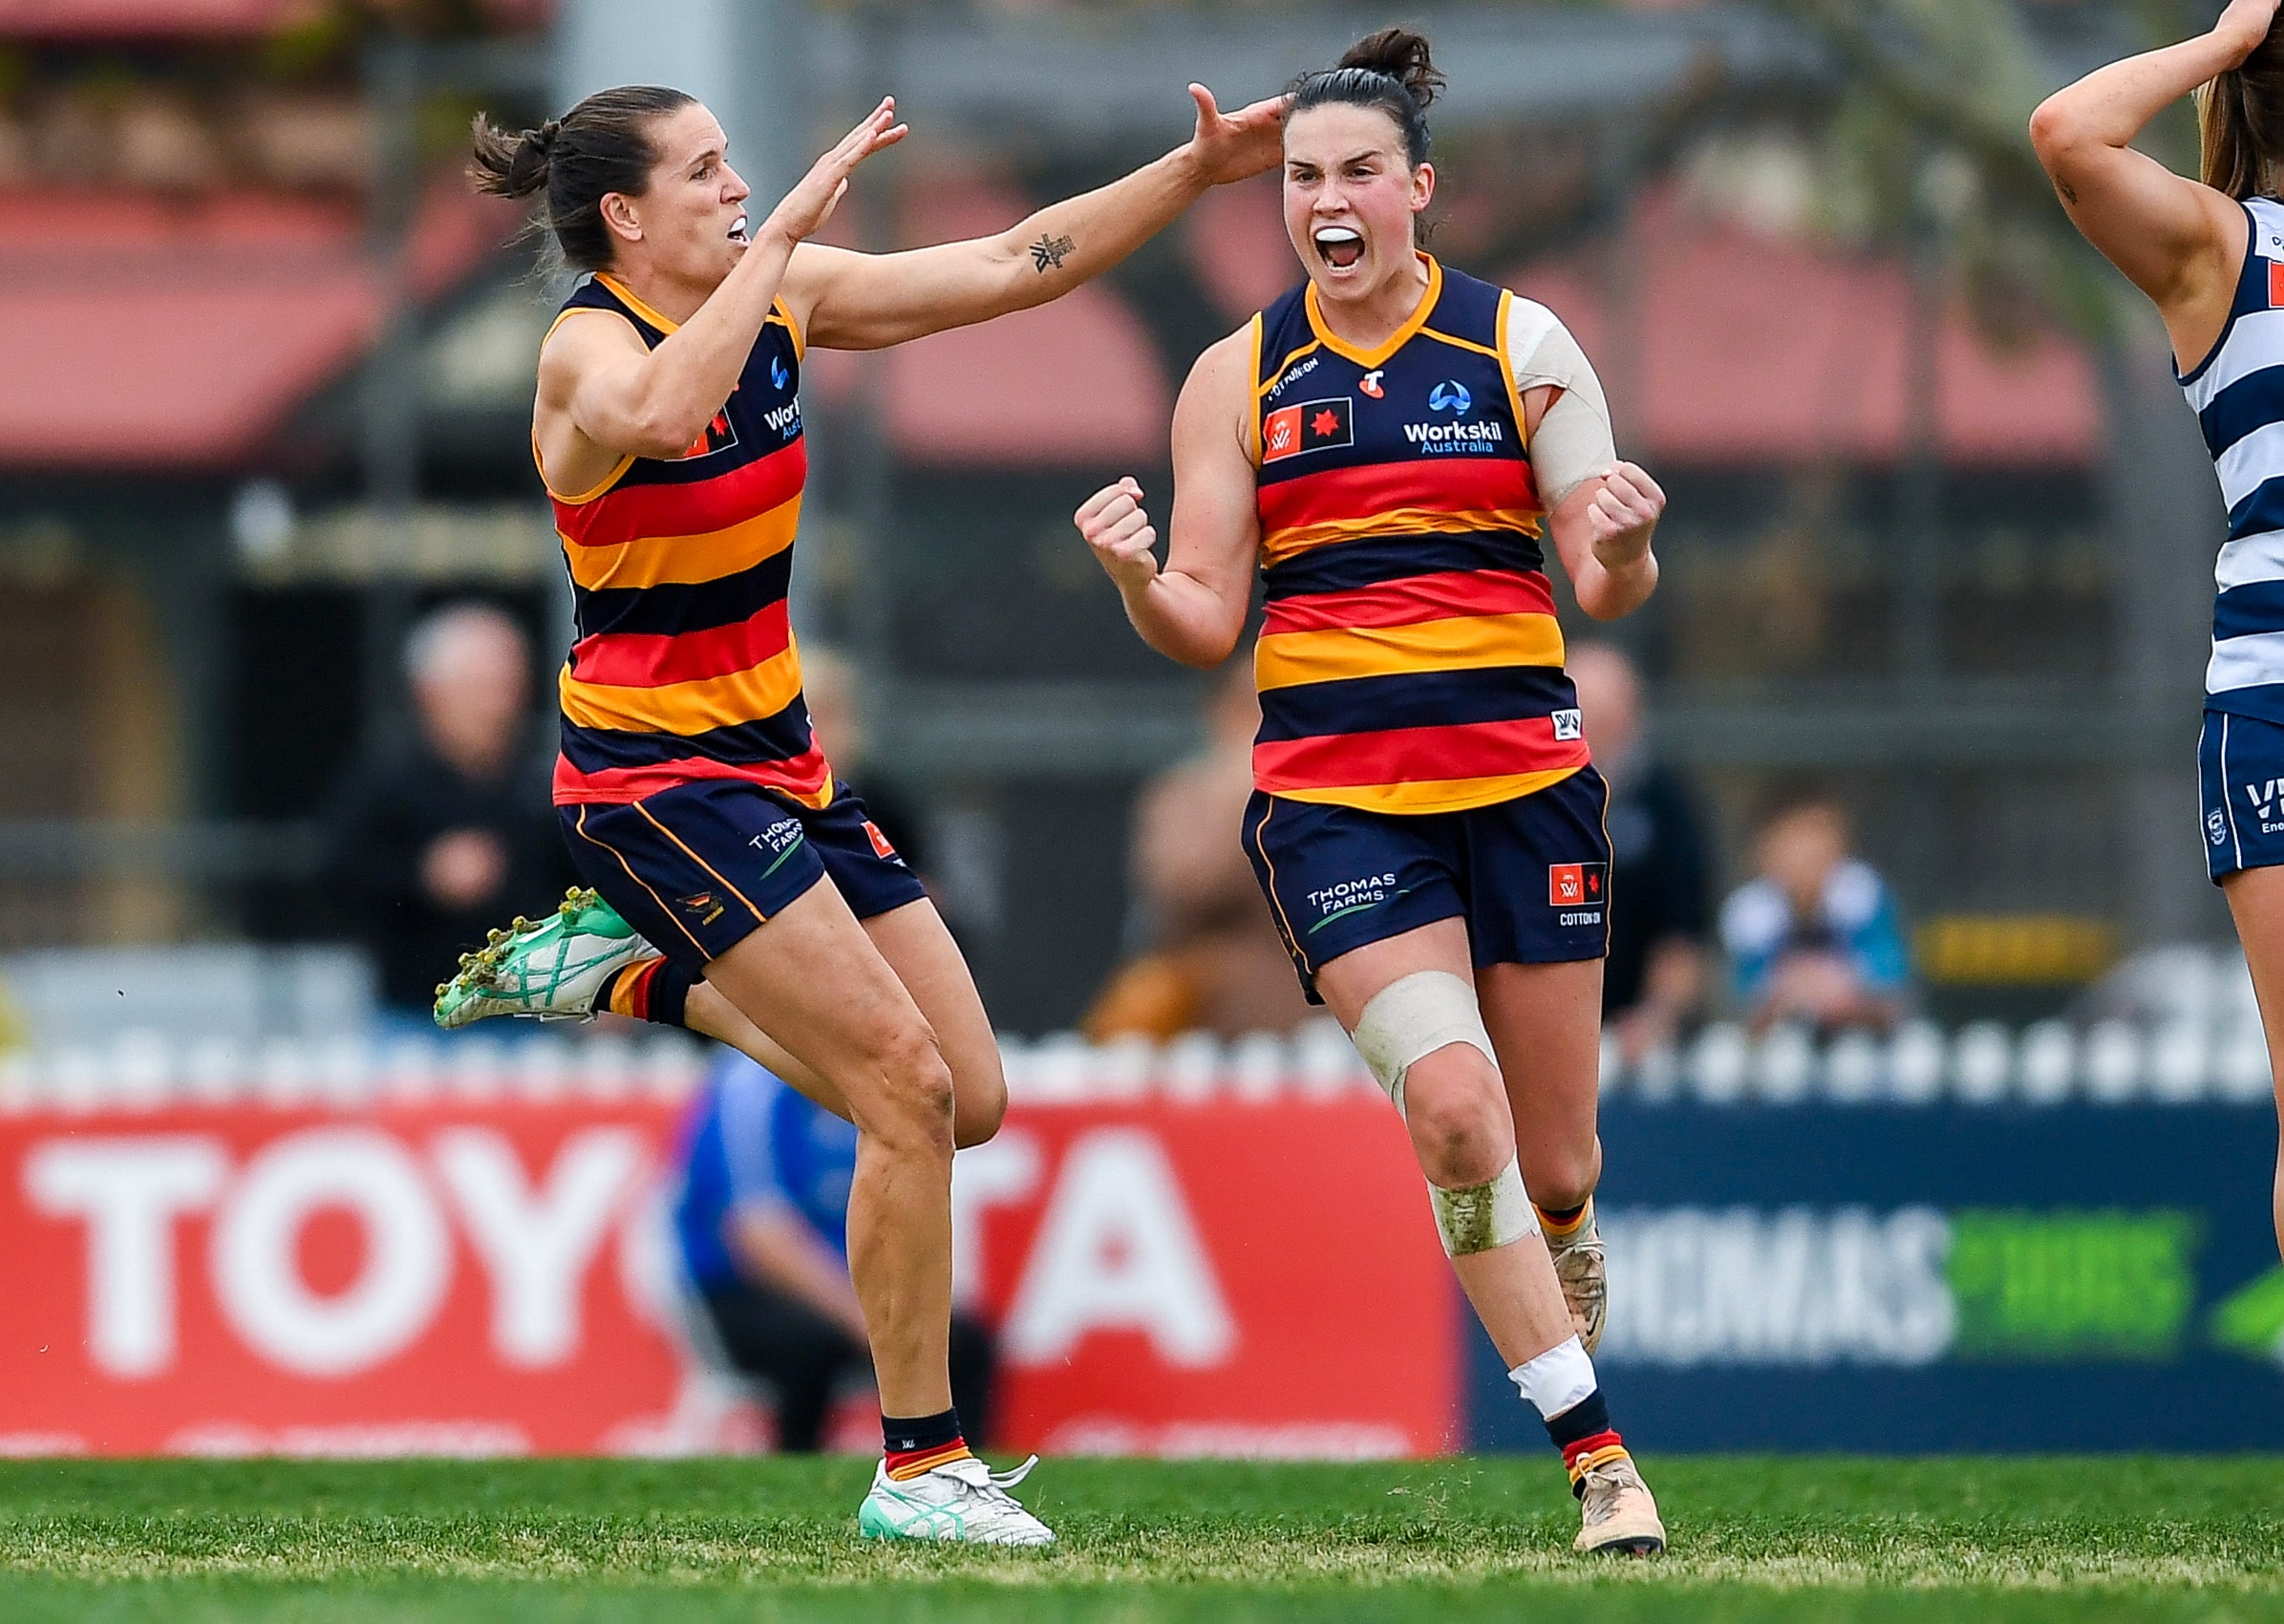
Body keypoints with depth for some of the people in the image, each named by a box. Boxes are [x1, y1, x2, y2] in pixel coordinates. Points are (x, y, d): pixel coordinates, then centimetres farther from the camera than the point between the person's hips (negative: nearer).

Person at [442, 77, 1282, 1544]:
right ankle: (919, 1466, -5)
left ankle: (636, 976, 23)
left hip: (778, 761, 8)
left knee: (966, 1101, 9)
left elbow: (1009, 267, 6)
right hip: (658, 775, -8)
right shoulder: (589, 346, -17)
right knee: (911, 1092, -14)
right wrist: (785, 231, -38)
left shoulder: (782, 298, 3)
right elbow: (659, 416, -43)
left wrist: (1197, 170, -1)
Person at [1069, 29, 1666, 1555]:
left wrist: (1622, 551, -21)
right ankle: (1599, 1455, -14)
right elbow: (1205, 626, 5)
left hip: (1521, 772, 1)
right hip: (1332, 788, -1)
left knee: (1553, 1166, 4)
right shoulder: (1237, 377, 5)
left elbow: (1607, 593, 2)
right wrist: (1136, 577, -16)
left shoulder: (1519, 345, 2)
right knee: (1453, 1108, -21)